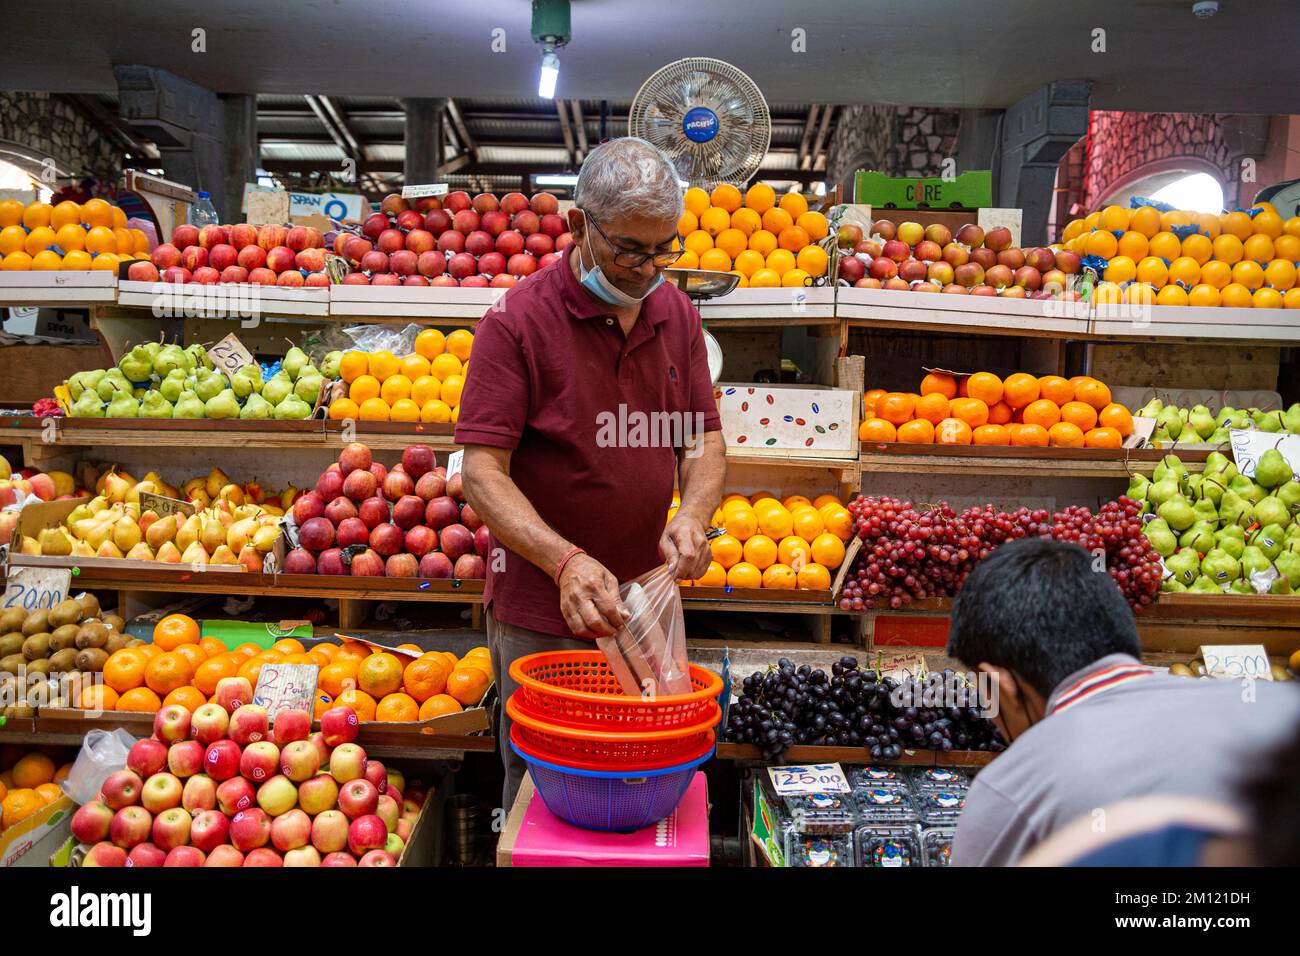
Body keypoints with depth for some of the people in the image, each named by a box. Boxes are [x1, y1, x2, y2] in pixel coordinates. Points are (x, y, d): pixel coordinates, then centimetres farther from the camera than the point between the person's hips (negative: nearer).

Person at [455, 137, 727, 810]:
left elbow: (704, 438, 6)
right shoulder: (518, 320, -12)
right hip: (540, 615, -5)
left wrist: (694, 513, -16)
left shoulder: (677, 315, 5)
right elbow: (482, 472, -17)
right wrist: (565, 561, -31)